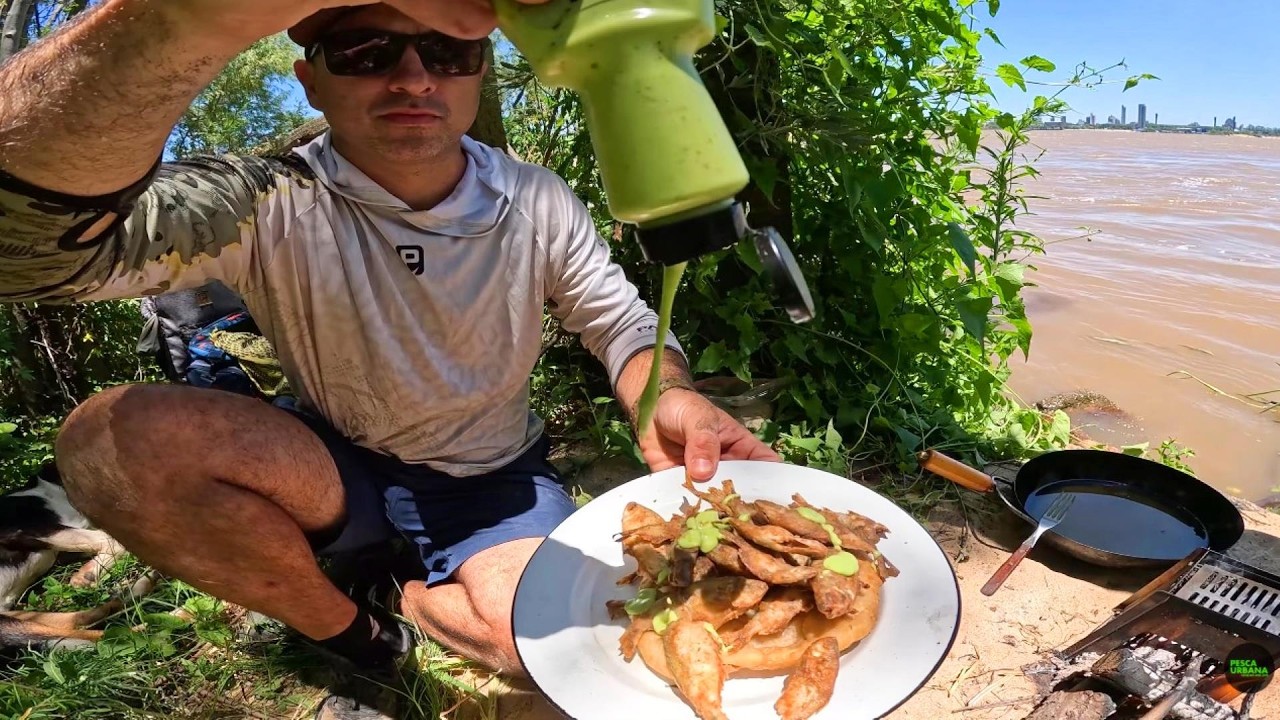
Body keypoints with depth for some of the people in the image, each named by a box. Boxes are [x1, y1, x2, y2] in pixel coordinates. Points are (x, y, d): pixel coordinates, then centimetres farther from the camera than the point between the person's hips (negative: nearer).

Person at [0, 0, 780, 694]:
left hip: (497, 485, 1)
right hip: (339, 475, 0)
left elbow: (622, 321, -2)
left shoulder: (540, 203, -11)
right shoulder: (269, 205, -22)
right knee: (110, 437, -26)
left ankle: (410, 593, 7)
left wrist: (670, 398, -29)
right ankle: (355, 635, -3)